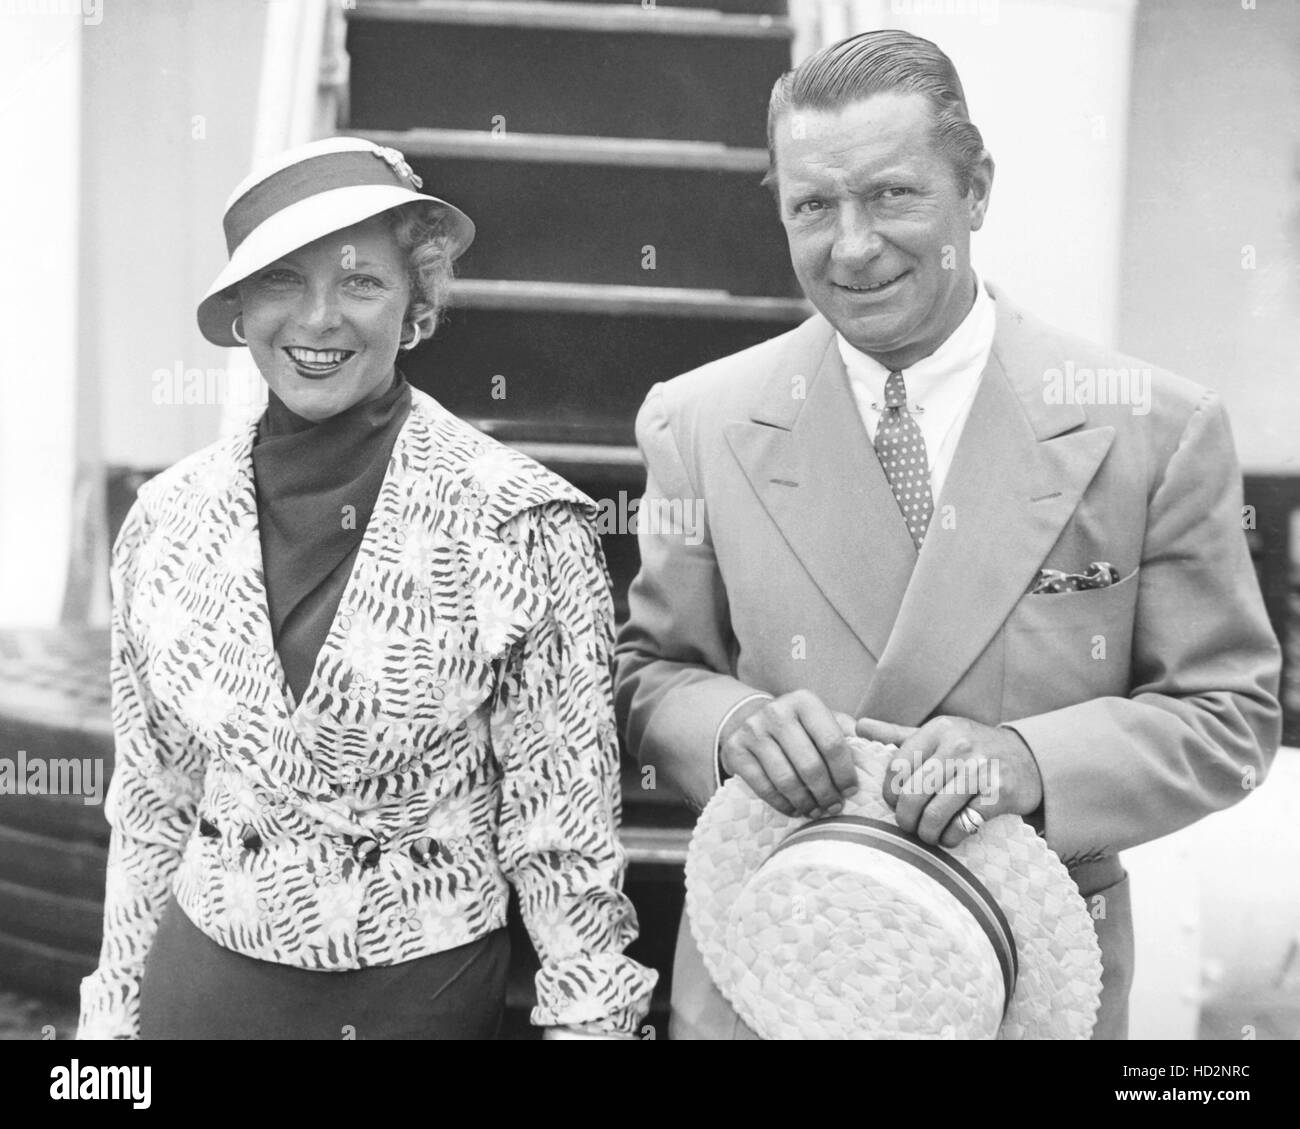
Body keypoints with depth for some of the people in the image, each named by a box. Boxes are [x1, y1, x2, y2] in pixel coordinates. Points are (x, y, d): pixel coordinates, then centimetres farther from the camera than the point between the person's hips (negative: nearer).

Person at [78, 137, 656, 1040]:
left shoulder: (525, 526, -15)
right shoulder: (167, 522, -3)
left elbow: (564, 834, -9)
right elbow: (152, 805, 6)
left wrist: (590, 1017, -9)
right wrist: (115, 1008, 10)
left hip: (424, 992, -2)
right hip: (198, 983, 3)